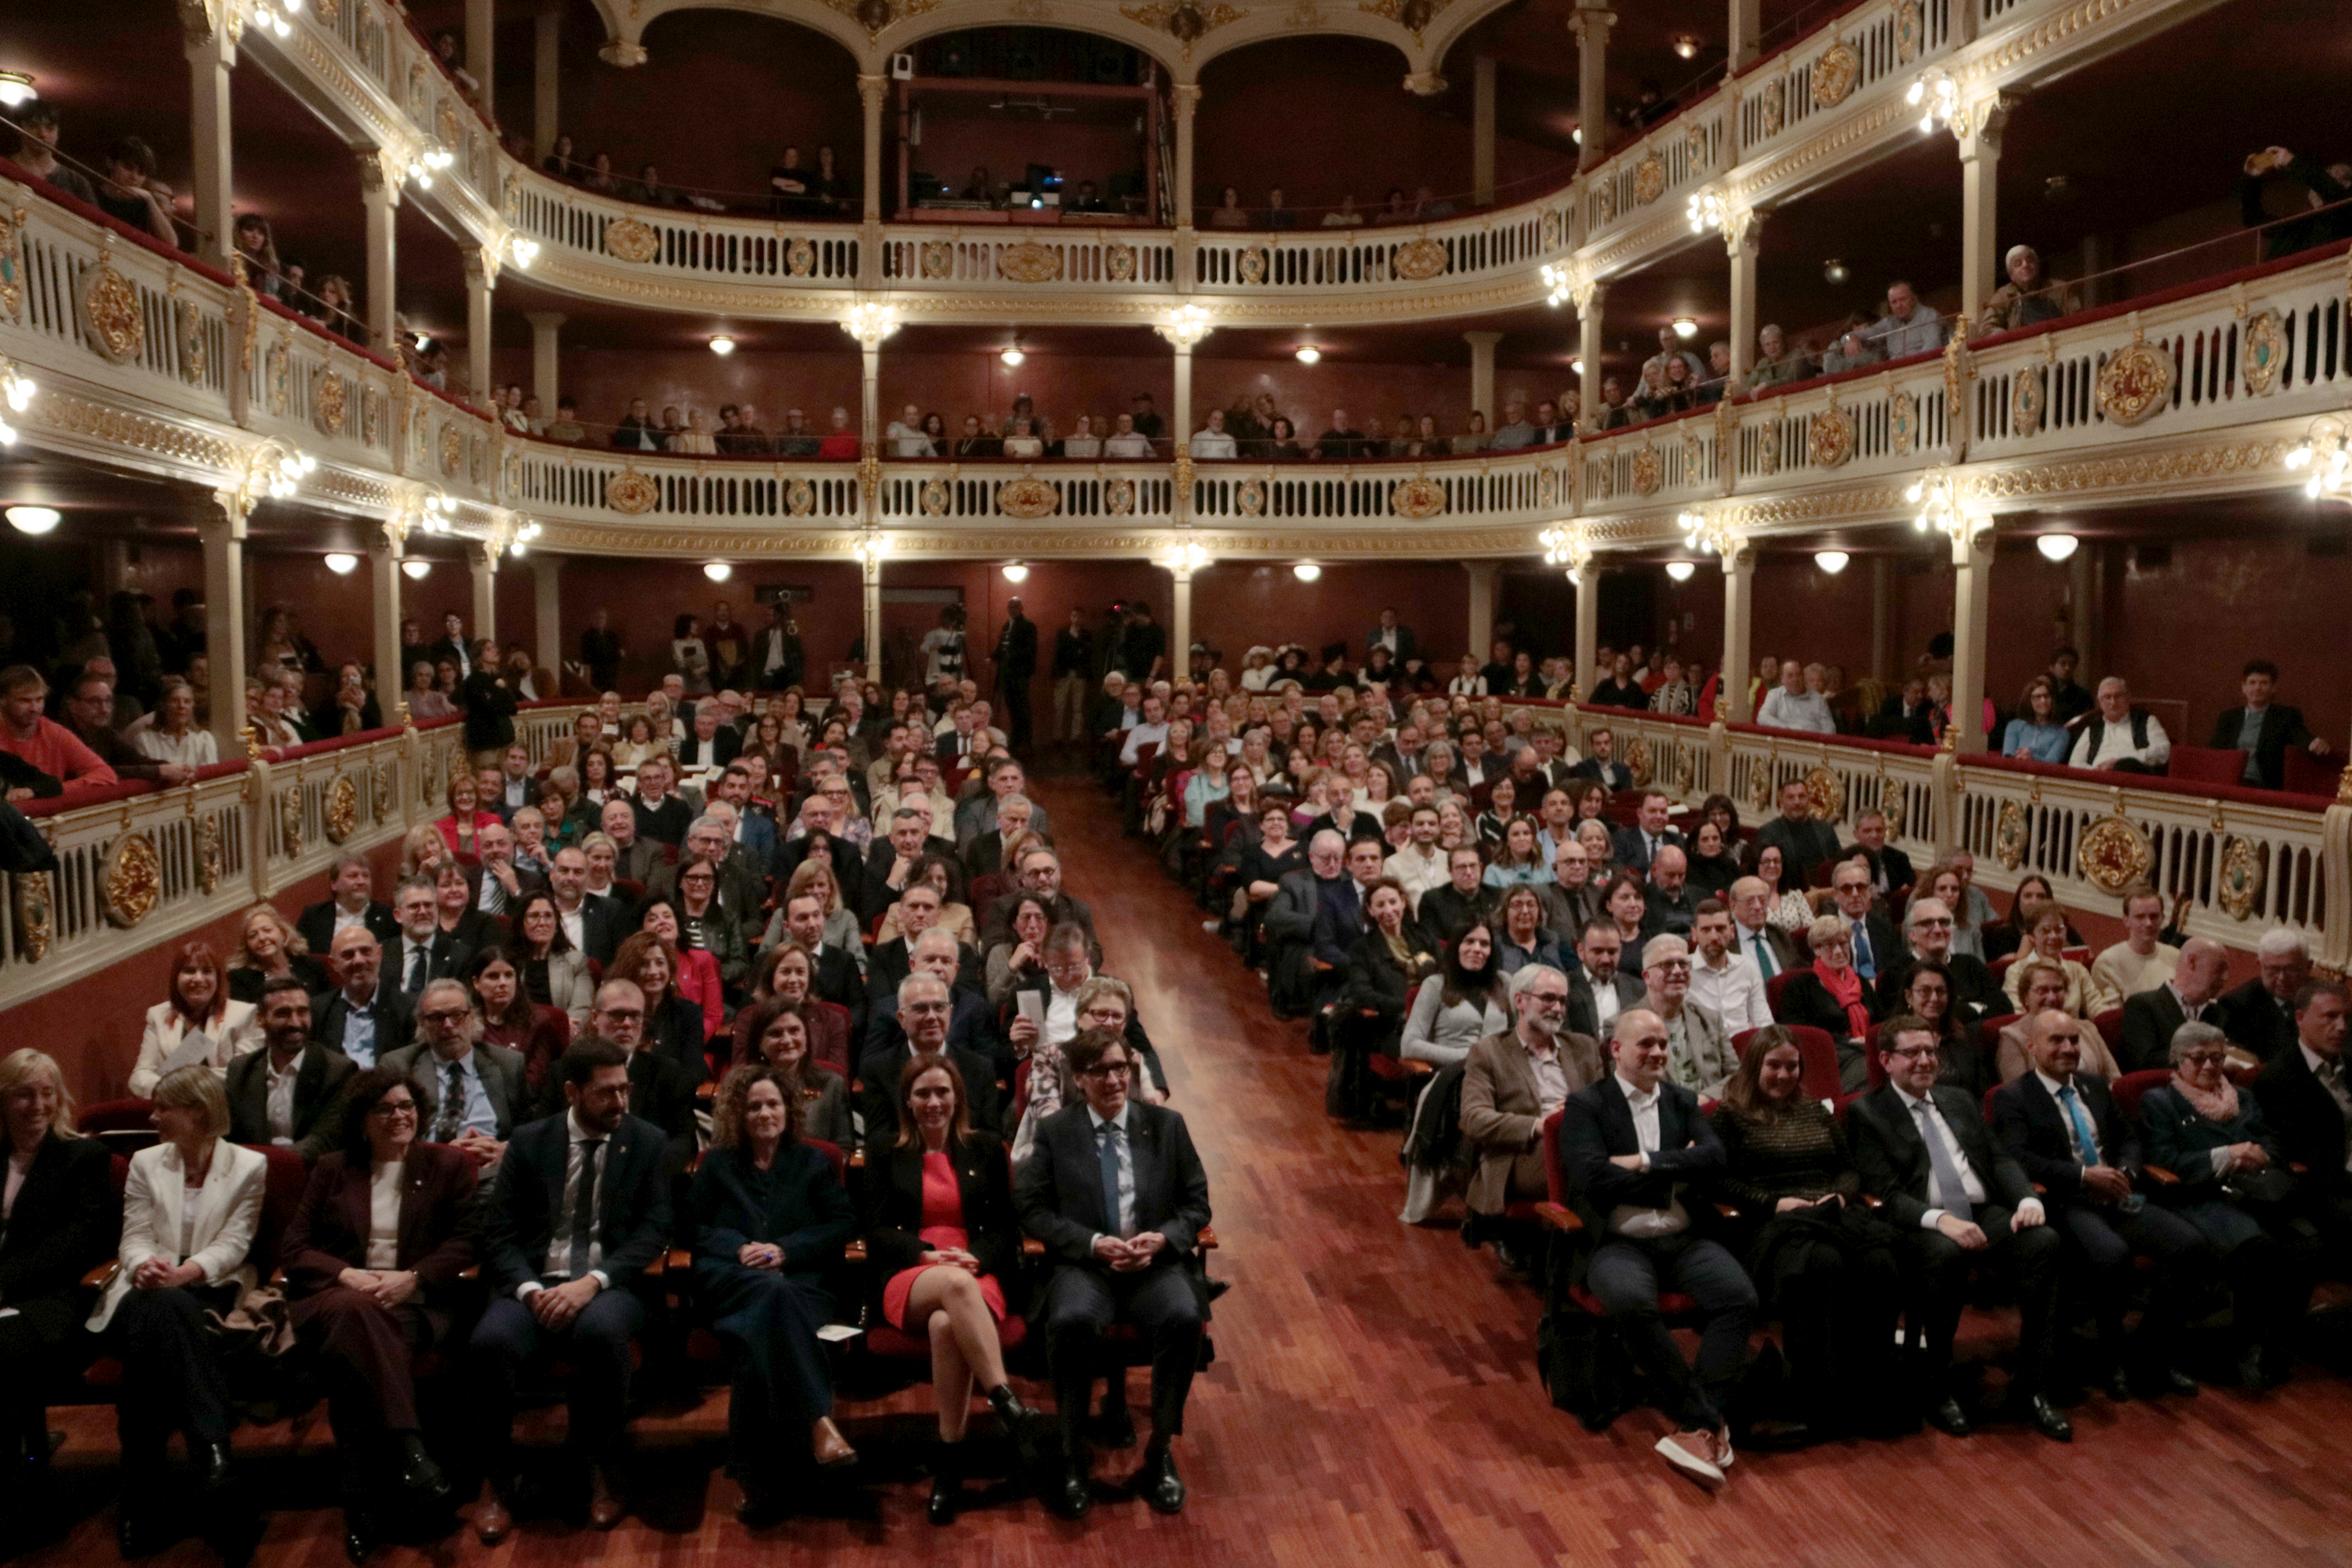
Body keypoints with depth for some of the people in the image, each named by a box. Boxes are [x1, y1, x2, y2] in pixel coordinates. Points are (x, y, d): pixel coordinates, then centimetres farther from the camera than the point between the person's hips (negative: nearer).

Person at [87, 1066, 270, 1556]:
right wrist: (144, 1265, -16)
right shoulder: (146, 1163, 15)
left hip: (214, 1289, -2)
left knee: (157, 1323, -35)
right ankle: (210, 1444, -43)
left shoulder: (250, 1165, 6)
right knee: (158, 1315, -37)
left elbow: (233, 1244, -2)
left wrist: (188, 1272, -22)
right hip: (152, 1290, 2)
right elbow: (134, 1239, 9)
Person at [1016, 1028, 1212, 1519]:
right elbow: (1032, 1207, 1)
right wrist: (1094, 1244, -12)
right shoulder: (1055, 1131, 8)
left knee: (1184, 1318, -31)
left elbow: (1197, 1203, 12)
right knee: (1071, 1322, -34)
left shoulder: (1167, 1125, 12)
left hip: (1156, 1263, 1)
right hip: (1084, 1264, -1)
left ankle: (1161, 1452, -11)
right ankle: (1073, 1456, -14)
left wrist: (1163, 1238, -9)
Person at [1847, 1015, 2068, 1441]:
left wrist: (2027, 1200, -6)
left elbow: (2000, 1161, 16)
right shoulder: (1866, 1112, 5)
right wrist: (1940, 1219, -24)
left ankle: (2032, 1385, -17)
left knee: (2044, 1242, -25)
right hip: (1923, 1227, -5)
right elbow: (1885, 1193, -6)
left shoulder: (1960, 1103, 24)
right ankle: (1935, 1387, -18)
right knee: (1945, 1254, -38)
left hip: (1987, 1215, 5)